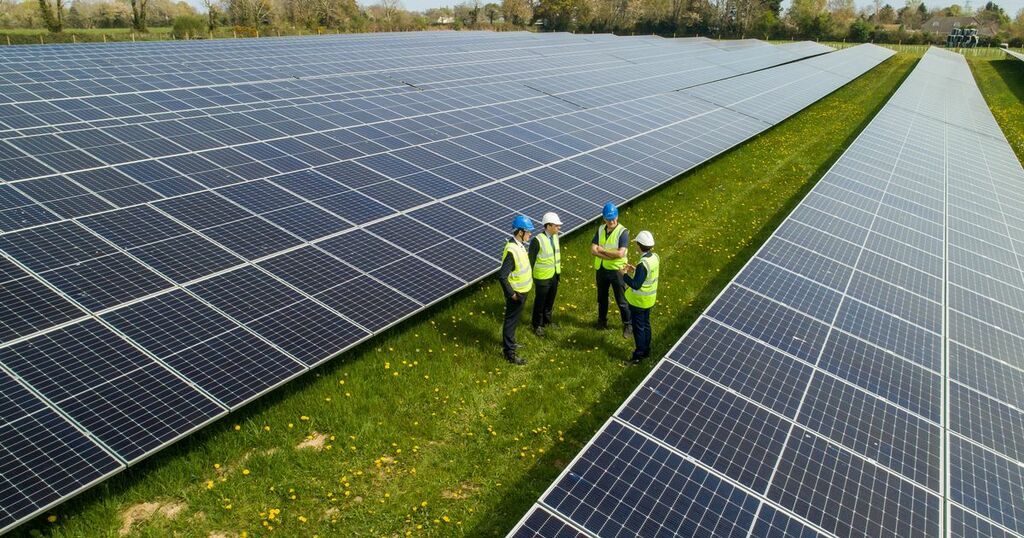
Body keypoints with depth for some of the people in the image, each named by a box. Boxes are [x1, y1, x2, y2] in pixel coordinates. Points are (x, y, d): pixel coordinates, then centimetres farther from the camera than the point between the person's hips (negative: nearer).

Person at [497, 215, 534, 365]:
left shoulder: (518, 244, 0)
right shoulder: (512, 250, -30)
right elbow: (502, 275, -31)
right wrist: (511, 294, -22)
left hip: (522, 290, 9)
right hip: (516, 293, -9)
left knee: (514, 320, 25)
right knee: (511, 321, 4)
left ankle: (509, 342, 43)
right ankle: (509, 353, 16)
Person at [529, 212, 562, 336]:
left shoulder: (555, 237, -2)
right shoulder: (537, 240, -23)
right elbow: (531, 261, -17)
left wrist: (559, 272, 15)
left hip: (554, 276, 6)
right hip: (542, 278, -6)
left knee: (550, 301, 22)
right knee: (540, 303, 11)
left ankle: (546, 321, 42)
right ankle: (537, 325, 30)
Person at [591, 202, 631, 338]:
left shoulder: (623, 232, -16)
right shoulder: (600, 229, 0)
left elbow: (620, 253, -27)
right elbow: (593, 250, -9)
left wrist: (602, 250, -17)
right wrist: (610, 255, -21)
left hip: (616, 270, -5)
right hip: (601, 269, 5)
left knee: (621, 300, 4)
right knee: (602, 297, 20)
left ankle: (628, 325, 18)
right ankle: (602, 320, 39)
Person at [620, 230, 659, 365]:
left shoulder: (643, 264, -30)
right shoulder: (655, 257, -4)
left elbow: (636, 285, -28)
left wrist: (624, 274, -17)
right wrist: (635, 270, 6)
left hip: (639, 301, -8)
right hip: (649, 299, 8)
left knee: (638, 327, 7)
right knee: (646, 324, 22)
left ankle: (639, 355, 20)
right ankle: (646, 350, 36)